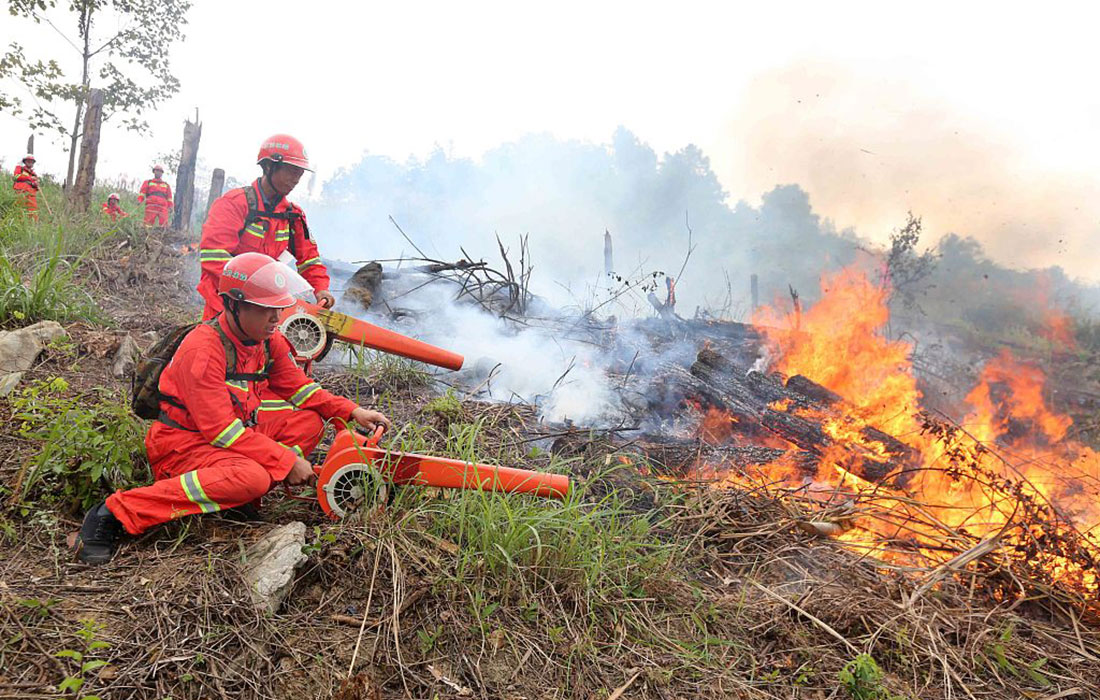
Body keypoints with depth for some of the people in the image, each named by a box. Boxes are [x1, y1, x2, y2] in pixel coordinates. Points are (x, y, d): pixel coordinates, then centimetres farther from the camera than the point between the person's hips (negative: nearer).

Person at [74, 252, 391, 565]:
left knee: (310, 420, -3)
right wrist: (286, 461, -27)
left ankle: (236, 497, -14)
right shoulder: (202, 347, -24)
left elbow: (299, 388, 10)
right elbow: (220, 429, -28)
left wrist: (351, 411, -5)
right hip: (183, 444, -8)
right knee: (253, 478, -36)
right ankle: (116, 513, -26)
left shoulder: (268, 340, 1)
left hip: (237, 432, 8)